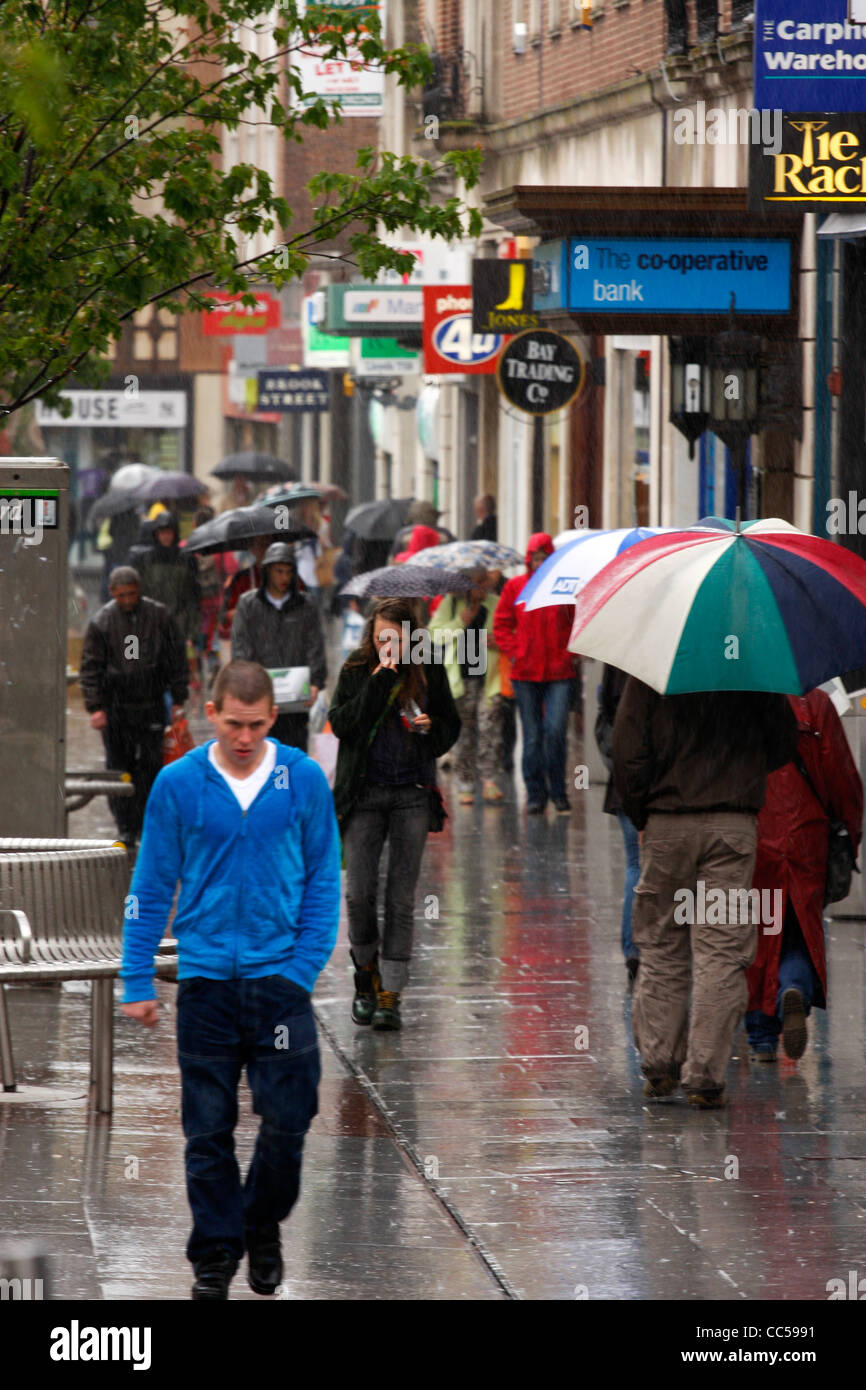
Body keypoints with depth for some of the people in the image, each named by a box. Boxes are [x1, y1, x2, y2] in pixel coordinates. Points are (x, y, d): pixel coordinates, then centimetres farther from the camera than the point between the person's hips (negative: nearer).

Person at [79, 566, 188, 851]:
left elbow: (177, 659, 8)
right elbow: (90, 667, 1)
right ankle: (126, 829, 6)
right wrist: (95, 707, -7)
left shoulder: (159, 616, 2)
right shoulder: (101, 622, -1)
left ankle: (147, 824, 9)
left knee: (150, 765, 0)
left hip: (151, 704, 1)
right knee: (119, 766, 0)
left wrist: (178, 700, 6)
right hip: (115, 707, -1)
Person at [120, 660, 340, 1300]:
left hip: (280, 973, 0)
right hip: (205, 978, 0)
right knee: (208, 1129, 4)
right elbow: (152, 886, 3)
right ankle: (216, 1252, 16)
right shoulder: (178, 784, -2)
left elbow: (323, 880, 4)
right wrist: (138, 980, 1)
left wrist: (306, 966, -5)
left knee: (288, 1117, -2)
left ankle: (264, 1226, 23)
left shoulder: (305, 780, -2)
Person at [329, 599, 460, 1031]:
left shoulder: (428, 672, 2)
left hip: (412, 795, 1)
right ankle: (366, 970, 20)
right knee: (359, 893, -5)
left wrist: (431, 728, -10)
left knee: (401, 897, 0)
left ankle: (389, 993, 4)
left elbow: (451, 726, 12)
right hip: (365, 793, -1)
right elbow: (341, 724, -13)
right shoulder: (356, 671, 0)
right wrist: (377, 683, -19)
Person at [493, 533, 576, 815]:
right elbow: (501, 625, 11)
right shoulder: (515, 587, 7)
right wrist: (514, 653, -1)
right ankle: (536, 794, 12)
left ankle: (558, 791, 5)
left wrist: (569, 654, -2)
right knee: (532, 735, 4)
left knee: (555, 729, -11)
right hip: (525, 673, 1)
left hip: (559, 674, -1)